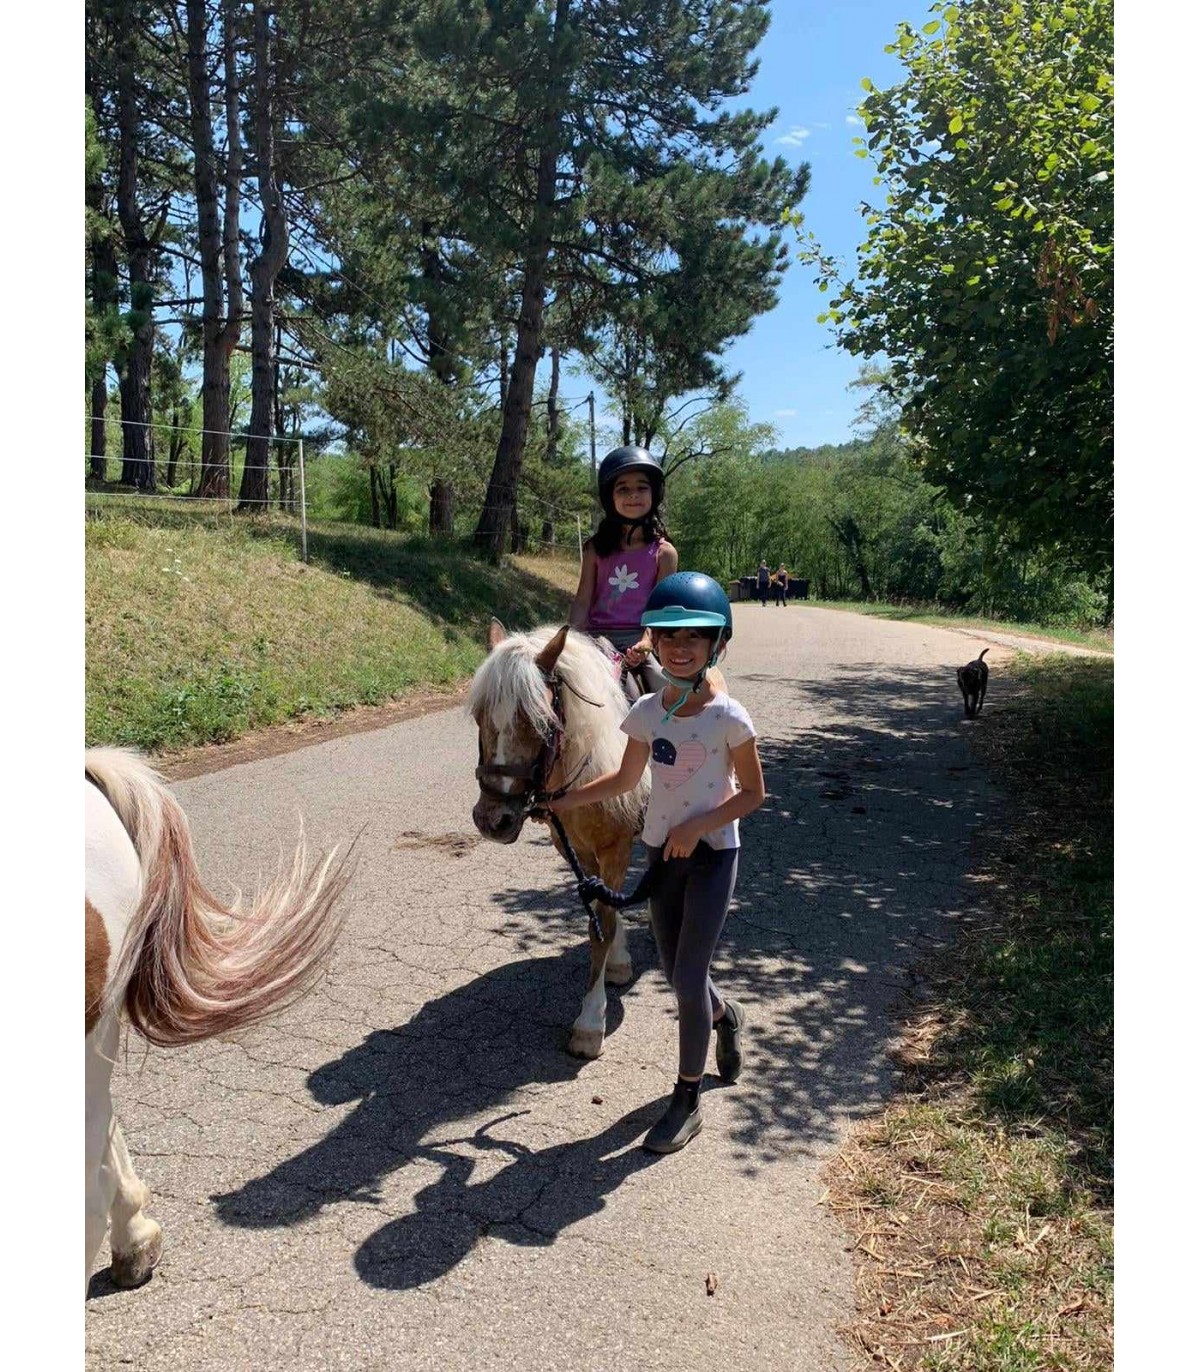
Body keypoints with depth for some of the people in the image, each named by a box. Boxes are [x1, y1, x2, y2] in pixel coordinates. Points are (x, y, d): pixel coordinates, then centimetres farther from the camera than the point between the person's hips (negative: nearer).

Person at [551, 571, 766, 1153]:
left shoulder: (728, 717, -16)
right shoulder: (646, 712, -3)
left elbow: (753, 792, -9)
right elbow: (625, 779, 10)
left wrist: (697, 827, -20)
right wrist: (564, 801, 6)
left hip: (712, 854, -5)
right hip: (661, 851, 5)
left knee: (688, 980, -4)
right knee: (677, 973, 17)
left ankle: (686, 1099, 15)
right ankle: (726, 1016, 51)